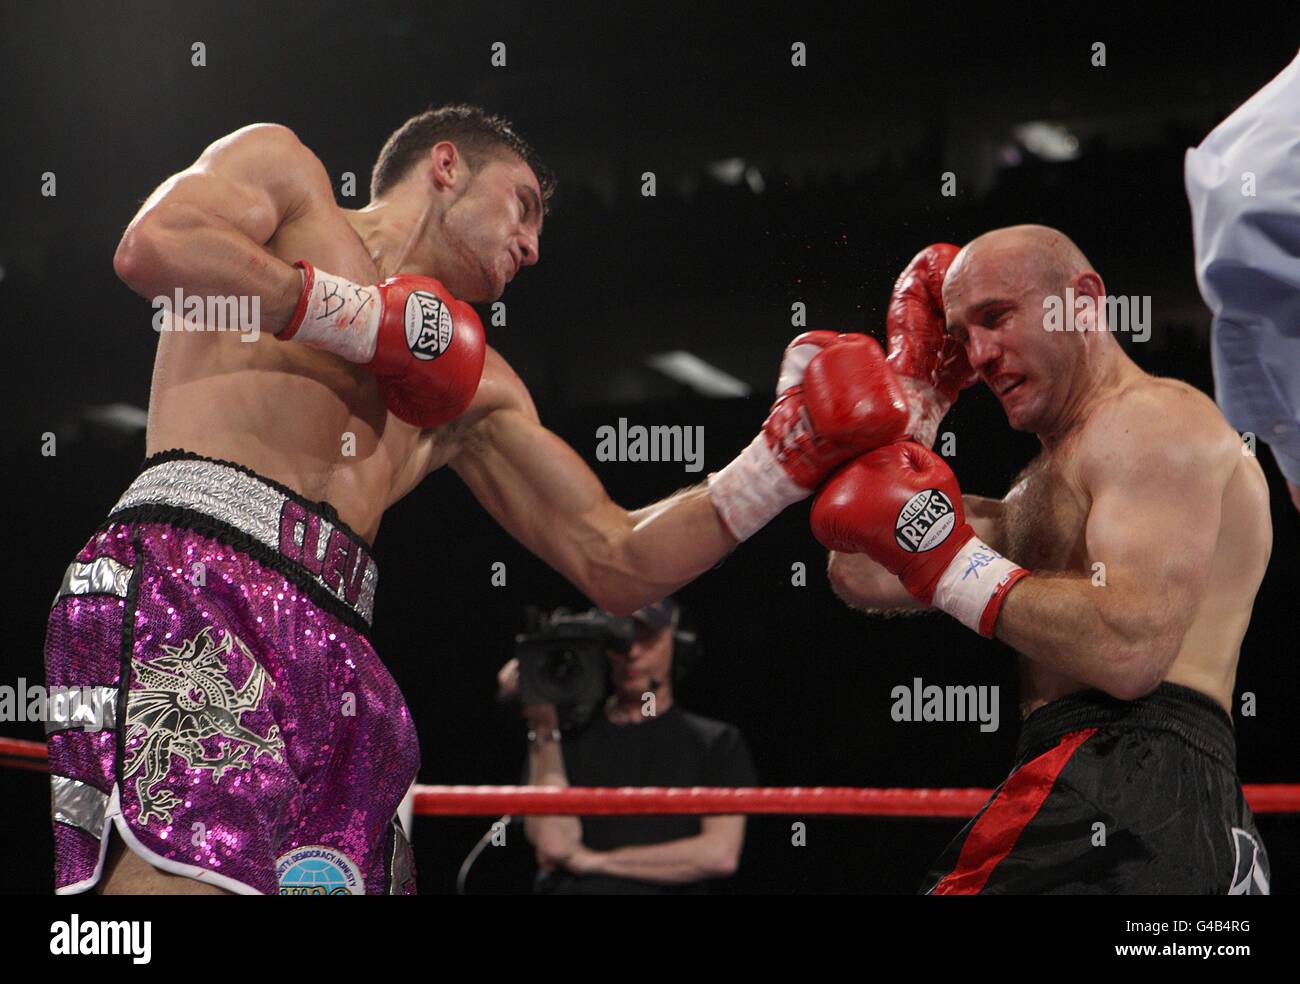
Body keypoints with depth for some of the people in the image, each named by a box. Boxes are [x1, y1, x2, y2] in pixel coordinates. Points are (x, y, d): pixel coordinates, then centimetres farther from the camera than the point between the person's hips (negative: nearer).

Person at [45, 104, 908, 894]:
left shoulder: (479, 389, 33)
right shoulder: (282, 170, 18)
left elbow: (615, 563, 28)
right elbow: (151, 248, -4)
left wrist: (788, 460, 18)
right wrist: (367, 317, 2)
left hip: (337, 651, 7)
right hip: (193, 578, -7)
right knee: (176, 878, -28)